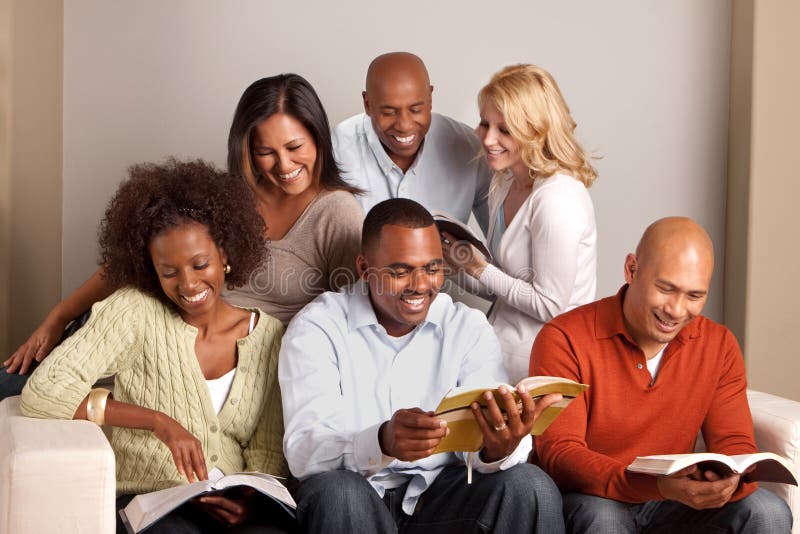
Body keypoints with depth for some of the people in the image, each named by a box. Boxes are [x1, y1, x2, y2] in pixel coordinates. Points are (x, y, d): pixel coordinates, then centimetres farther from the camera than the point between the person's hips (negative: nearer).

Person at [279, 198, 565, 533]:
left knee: (530, 486, -25)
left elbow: (477, 440, -8)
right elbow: (303, 453, -18)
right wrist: (382, 443, -39)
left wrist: (499, 450, -34)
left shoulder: (469, 328, 4)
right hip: (349, 506, -1)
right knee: (336, 492, -35)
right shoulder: (317, 329, -5)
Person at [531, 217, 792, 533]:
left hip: (674, 502, 4)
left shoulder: (720, 346, 2)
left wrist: (728, 480, -28)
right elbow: (559, 454, -21)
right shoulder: (563, 341, -15)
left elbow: (734, 444, -1)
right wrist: (657, 485, -38)